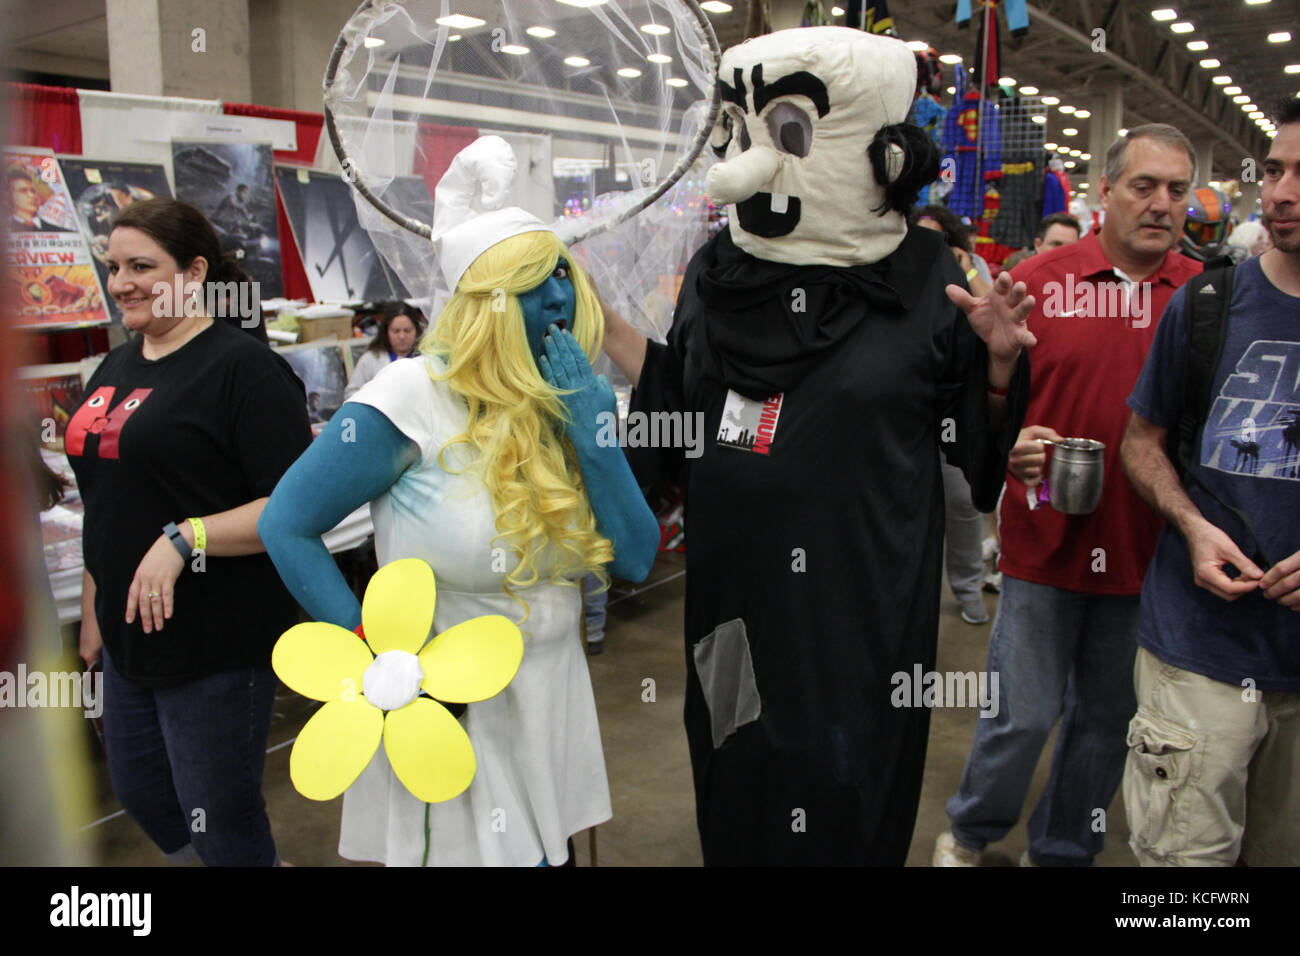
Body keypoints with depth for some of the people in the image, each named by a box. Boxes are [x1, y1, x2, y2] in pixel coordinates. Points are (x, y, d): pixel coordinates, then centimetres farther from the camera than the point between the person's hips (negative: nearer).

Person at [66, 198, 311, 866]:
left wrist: (185, 540, -27)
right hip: (131, 634, 9)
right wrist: (92, 612, 22)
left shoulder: (242, 367, -14)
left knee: (221, 824, 5)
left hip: (216, 644, -8)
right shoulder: (115, 368, 11)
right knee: (138, 793, 22)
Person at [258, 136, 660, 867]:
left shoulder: (574, 400, -2)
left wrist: (593, 429, -17)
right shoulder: (418, 396, -19)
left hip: (555, 705, 6)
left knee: (549, 852, 23)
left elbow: (635, 561, -7)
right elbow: (288, 525, -14)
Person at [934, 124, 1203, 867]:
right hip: (1047, 543, -2)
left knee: (1108, 718, 15)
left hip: (1149, 549, 3)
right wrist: (1012, 448, -21)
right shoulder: (1037, 282, -4)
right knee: (1024, 714, 4)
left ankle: (1064, 850, 37)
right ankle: (970, 833, 31)